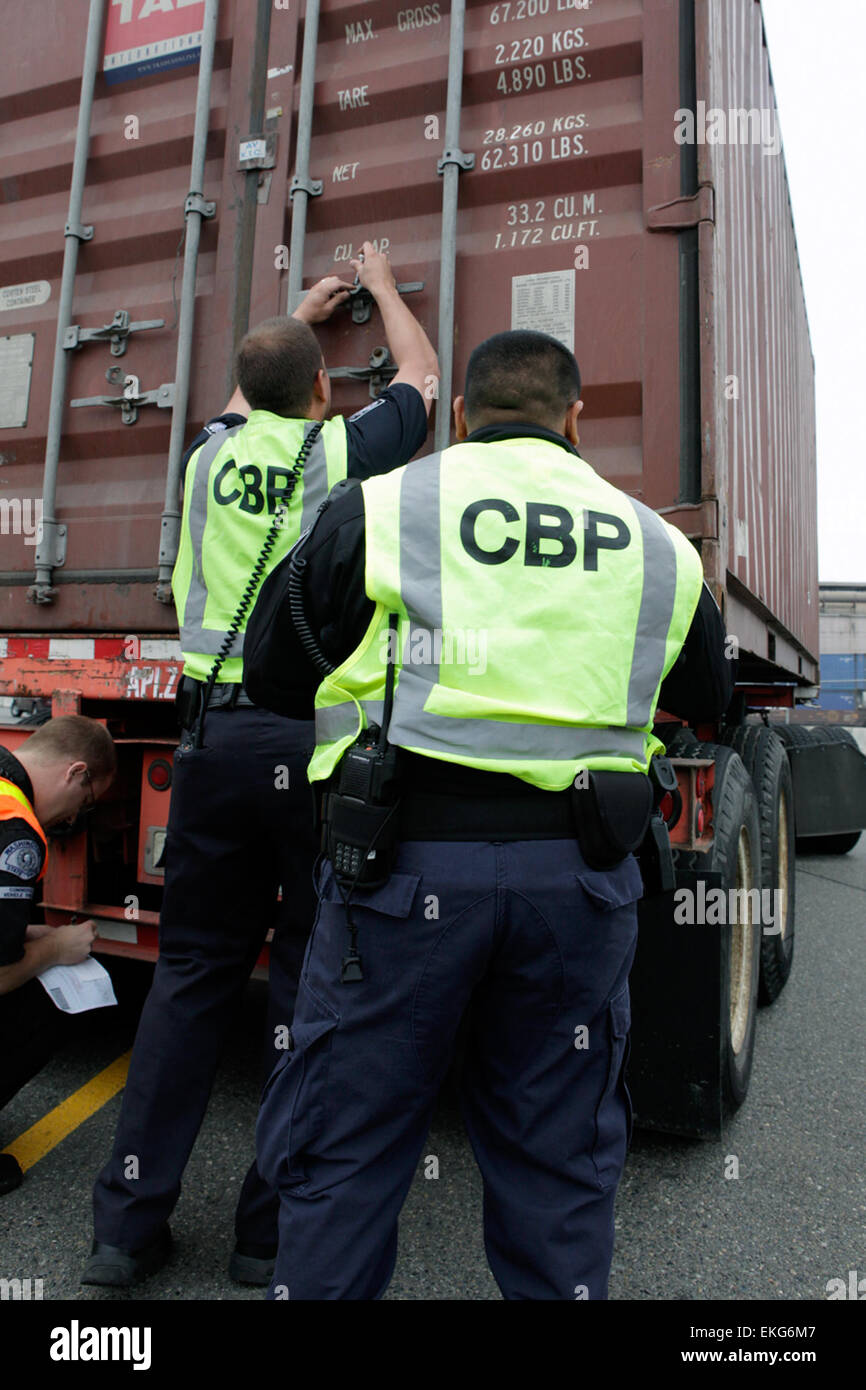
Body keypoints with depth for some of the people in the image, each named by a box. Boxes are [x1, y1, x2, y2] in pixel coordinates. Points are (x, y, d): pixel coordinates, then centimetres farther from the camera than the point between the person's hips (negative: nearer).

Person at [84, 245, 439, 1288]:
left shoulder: (214, 450, 12)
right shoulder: (346, 449, 2)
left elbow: (250, 389, 37)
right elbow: (421, 374, 23)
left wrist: (300, 315, 51)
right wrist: (381, 286, 41)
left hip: (213, 732, 4)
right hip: (320, 740, -4)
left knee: (192, 969, 14)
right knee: (311, 978, 7)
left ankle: (130, 1218, 23)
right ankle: (273, 1228, 19)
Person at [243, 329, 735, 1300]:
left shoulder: (379, 508, 1)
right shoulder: (656, 541, 11)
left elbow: (273, 677, 6)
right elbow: (706, 701, 24)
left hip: (408, 864, -2)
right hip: (578, 872, 4)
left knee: (342, 1156, 14)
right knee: (558, 1165, 20)